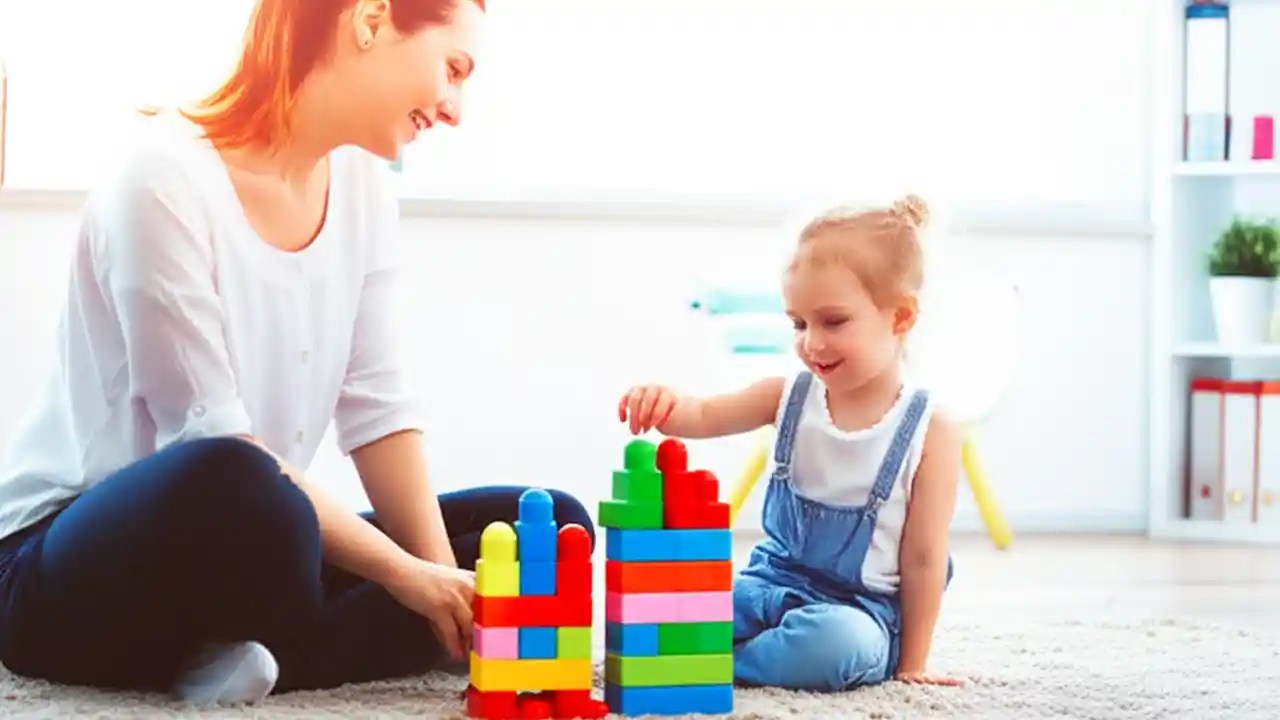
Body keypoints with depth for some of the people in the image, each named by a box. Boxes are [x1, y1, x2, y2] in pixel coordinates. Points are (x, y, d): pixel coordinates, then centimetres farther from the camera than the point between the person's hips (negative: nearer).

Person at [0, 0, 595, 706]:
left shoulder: (360, 184, 3)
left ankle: (272, 657, -18)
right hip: (67, 566, -8)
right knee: (230, 486, -42)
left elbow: (378, 410, 1)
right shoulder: (168, 178, -20)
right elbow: (217, 455, -23)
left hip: (247, 549, 8)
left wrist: (443, 578, -13)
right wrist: (405, 572, -23)